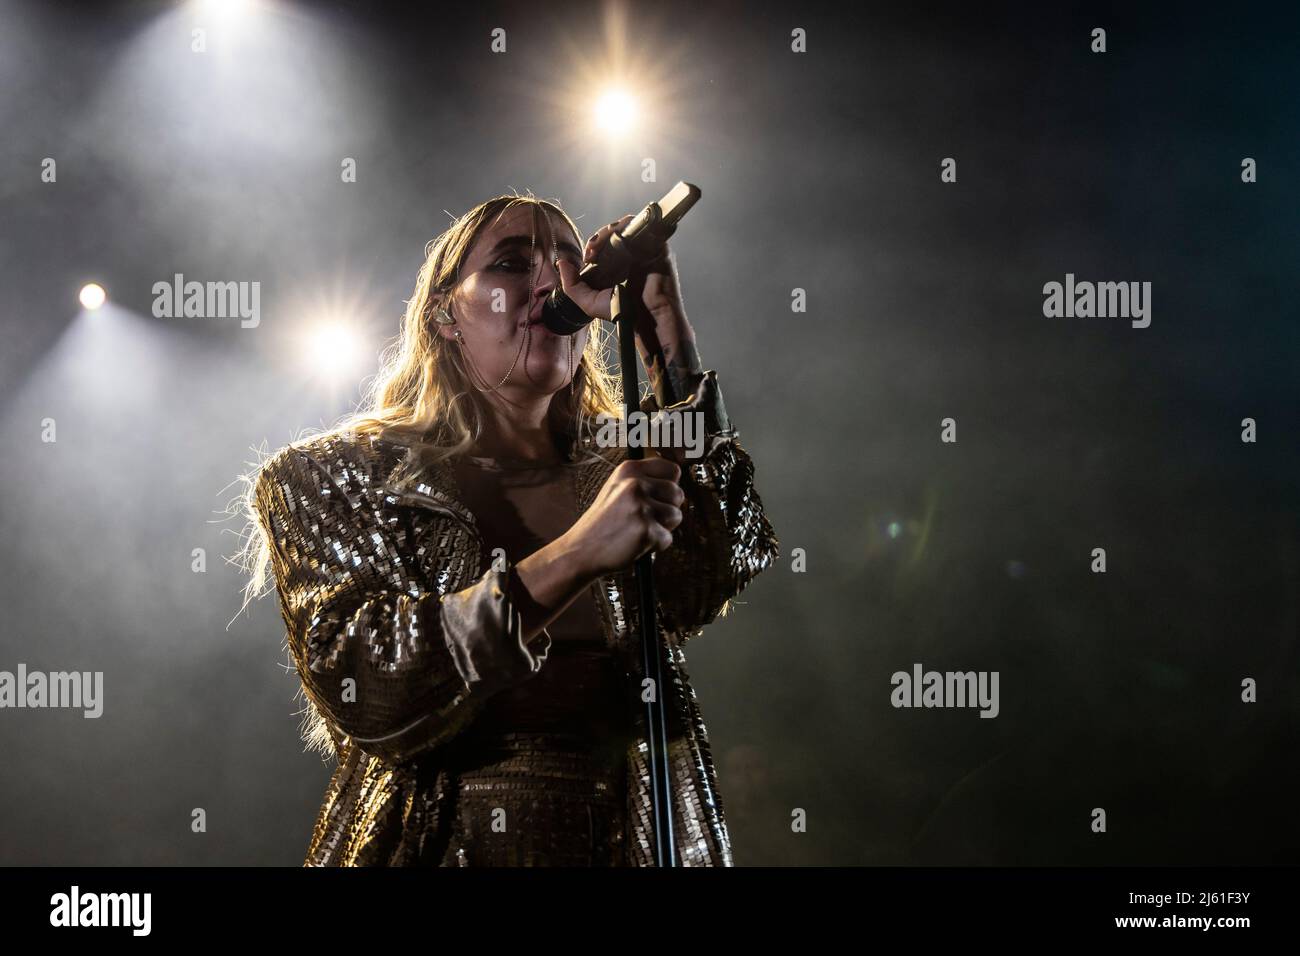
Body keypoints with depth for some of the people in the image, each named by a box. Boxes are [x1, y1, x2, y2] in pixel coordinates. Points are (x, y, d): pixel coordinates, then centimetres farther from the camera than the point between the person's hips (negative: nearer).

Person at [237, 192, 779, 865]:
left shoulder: (616, 465, 8)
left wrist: (664, 326, -11)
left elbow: (697, 594, -11)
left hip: (627, 842, 2)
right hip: (438, 845, -1)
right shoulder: (335, 477, -1)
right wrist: (577, 557, -24)